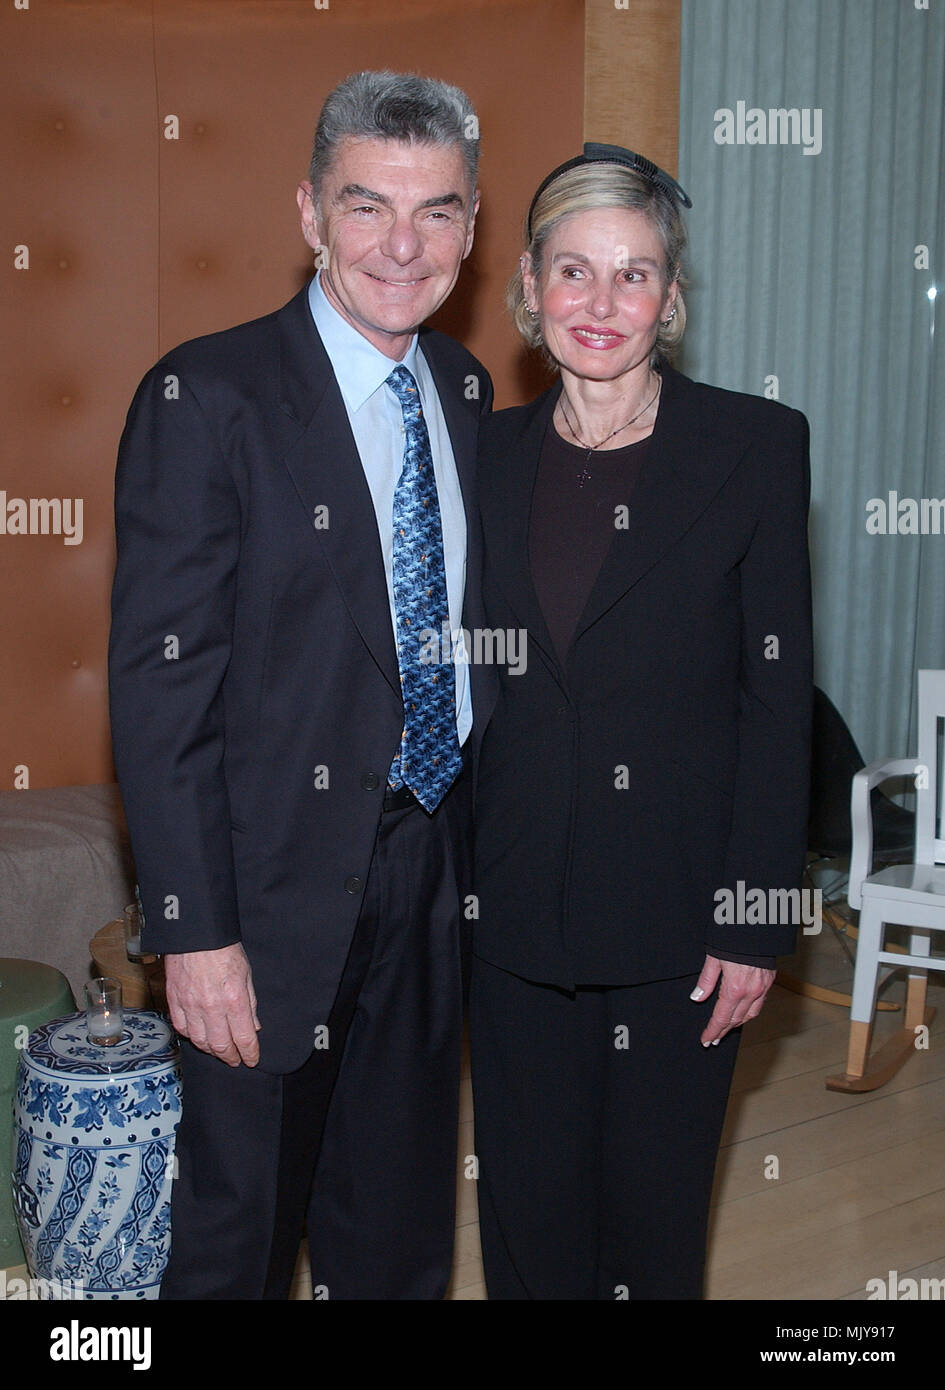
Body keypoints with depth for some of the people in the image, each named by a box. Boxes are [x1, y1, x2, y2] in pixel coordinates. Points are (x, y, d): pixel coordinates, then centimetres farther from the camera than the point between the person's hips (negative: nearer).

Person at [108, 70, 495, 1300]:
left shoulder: (465, 389, 6)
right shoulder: (207, 398, -14)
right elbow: (161, 683, -16)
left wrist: (479, 832, 7)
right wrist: (194, 930, -19)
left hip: (435, 859, 6)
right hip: (282, 874, -5)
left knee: (401, 1214, 22)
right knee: (245, 1210, 13)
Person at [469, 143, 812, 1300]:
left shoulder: (755, 445, -5)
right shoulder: (491, 452, 4)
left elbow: (778, 693, -7)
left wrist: (756, 919, -10)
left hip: (681, 906, -2)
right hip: (518, 905, 3)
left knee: (658, 1192, 12)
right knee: (527, 1196, 14)